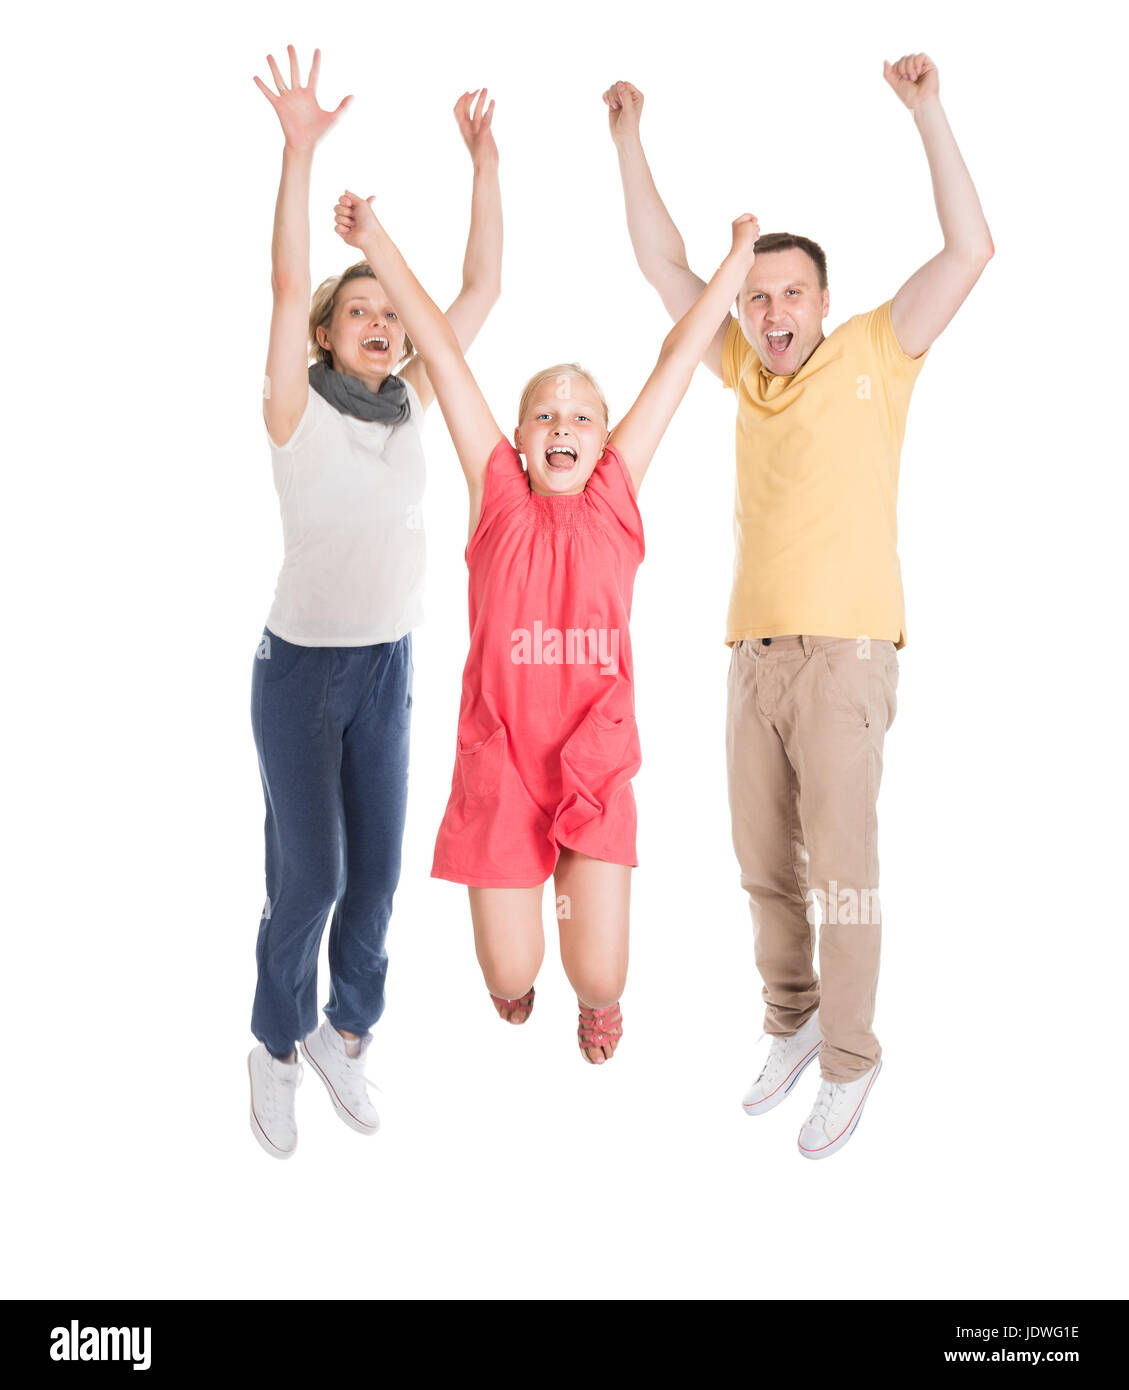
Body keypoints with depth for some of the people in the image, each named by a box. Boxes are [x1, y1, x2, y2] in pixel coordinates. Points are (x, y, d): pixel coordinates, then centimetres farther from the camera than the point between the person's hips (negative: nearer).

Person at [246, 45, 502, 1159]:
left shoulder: (413, 402, 4)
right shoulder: (297, 409, -8)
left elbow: (482, 287, 1)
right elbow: (288, 284, -22)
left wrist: (483, 160, -6)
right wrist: (299, 150, -31)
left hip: (388, 668, 4)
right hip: (300, 668, -4)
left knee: (377, 870, 8)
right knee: (307, 876, -2)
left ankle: (342, 1034, 30)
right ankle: (276, 1049, 22)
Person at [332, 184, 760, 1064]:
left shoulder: (618, 496, 3)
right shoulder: (498, 496, 1)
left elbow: (680, 357, 6)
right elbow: (443, 353, 0)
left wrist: (742, 255, 13)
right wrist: (377, 243, 4)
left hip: (596, 762, 1)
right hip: (500, 761, 0)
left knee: (599, 972, -1)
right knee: (511, 974, 3)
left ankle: (599, 1003, 38)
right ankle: (516, 974, 43)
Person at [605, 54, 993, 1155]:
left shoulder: (872, 353, 3)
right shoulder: (744, 370, 15)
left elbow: (969, 251, -7)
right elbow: (662, 264, 19)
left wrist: (926, 113, -10)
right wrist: (628, 139, 15)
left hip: (845, 653, -5)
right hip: (754, 651, 5)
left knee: (840, 870, -3)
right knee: (765, 865, 11)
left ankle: (849, 1064, 11)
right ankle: (791, 1023, 29)